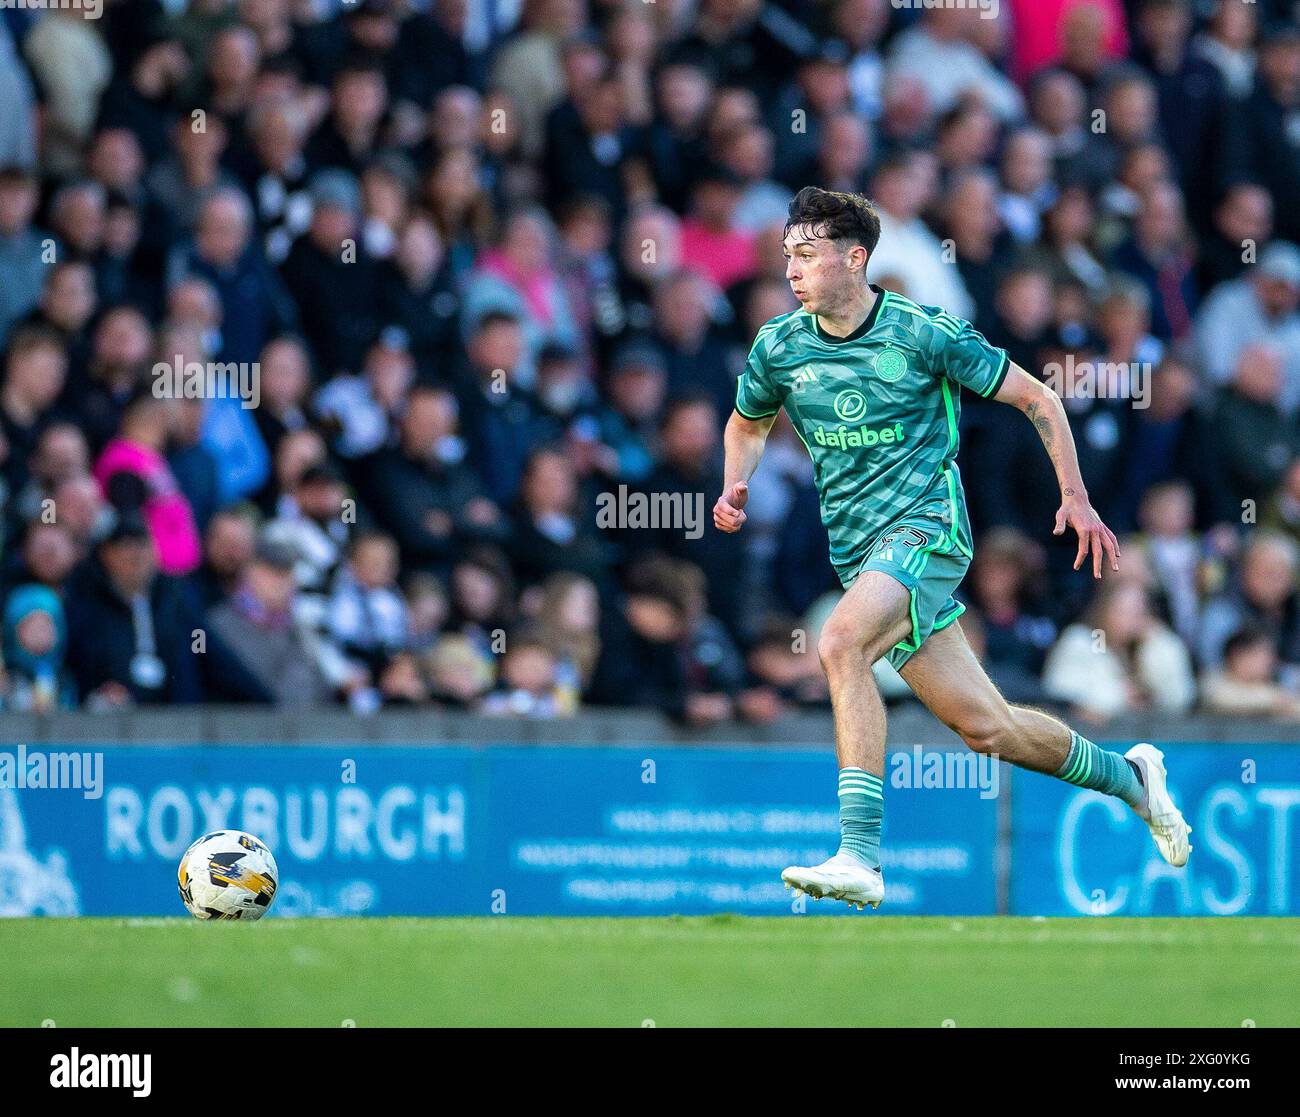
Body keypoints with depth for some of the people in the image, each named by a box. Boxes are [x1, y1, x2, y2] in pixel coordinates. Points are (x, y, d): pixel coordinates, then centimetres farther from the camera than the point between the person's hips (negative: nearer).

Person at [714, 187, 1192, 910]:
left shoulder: (926, 333, -9)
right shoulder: (779, 347, 4)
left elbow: (1037, 399, 2)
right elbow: (748, 423, 25)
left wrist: (1076, 497, -2)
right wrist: (736, 487, 4)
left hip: (926, 527, -5)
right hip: (857, 550, 5)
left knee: (841, 644, -31)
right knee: (986, 727, 5)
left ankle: (860, 857, -35)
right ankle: (1127, 776, 31)